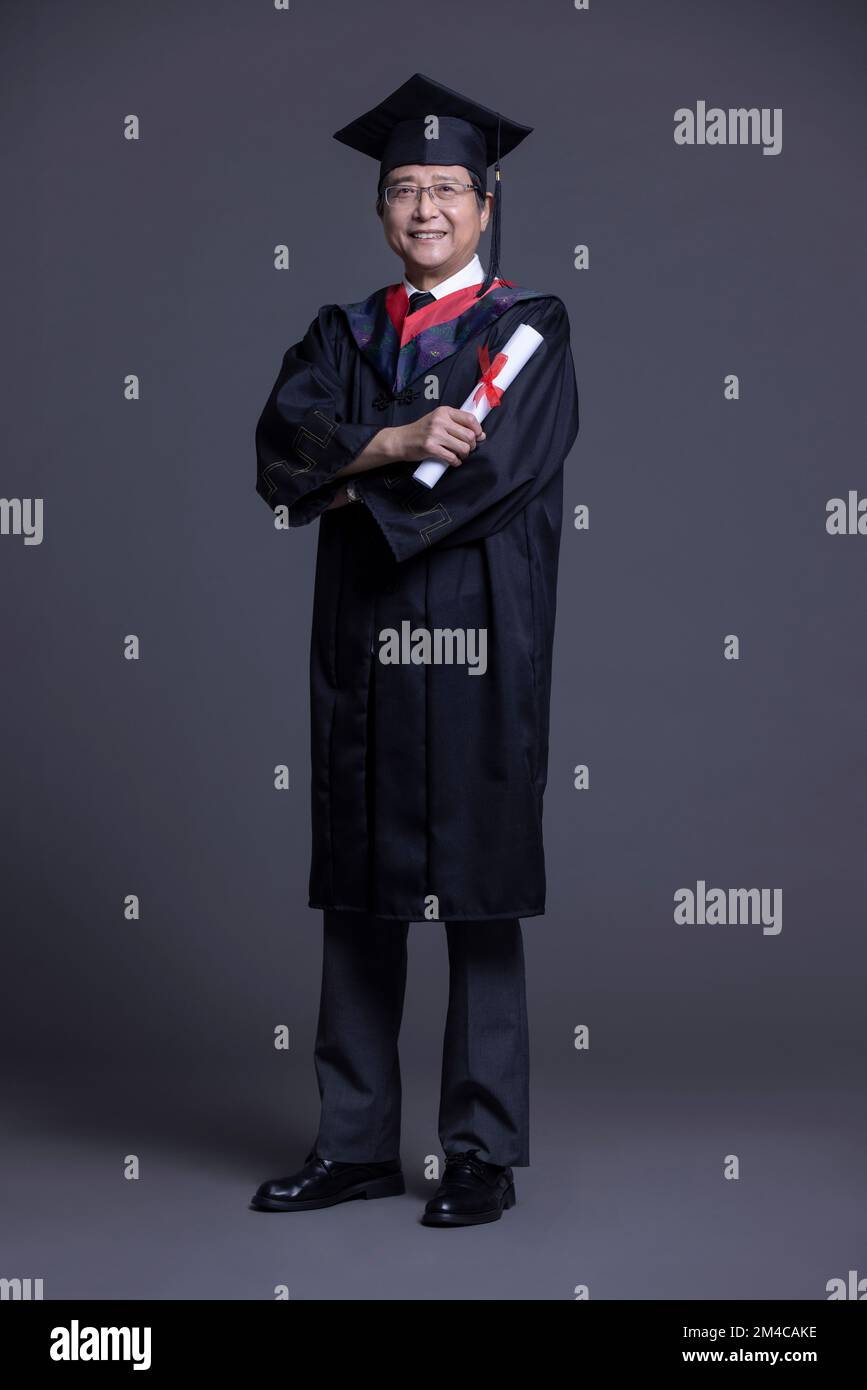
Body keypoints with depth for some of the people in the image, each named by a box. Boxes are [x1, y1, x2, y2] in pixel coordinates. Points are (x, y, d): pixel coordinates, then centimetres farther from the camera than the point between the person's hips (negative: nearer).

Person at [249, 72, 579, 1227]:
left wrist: (356, 475, -5)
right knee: (357, 901, 8)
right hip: (362, 652, 4)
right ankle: (357, 1143, 18)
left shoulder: (530, 330, 4)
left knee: (477, 901, -2)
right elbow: (282, 443, -1)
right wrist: (400, 440, -16)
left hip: (479, 649, -4)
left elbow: (497, 462, -12)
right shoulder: (343, 334, 16)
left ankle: (485, 1153, 8)